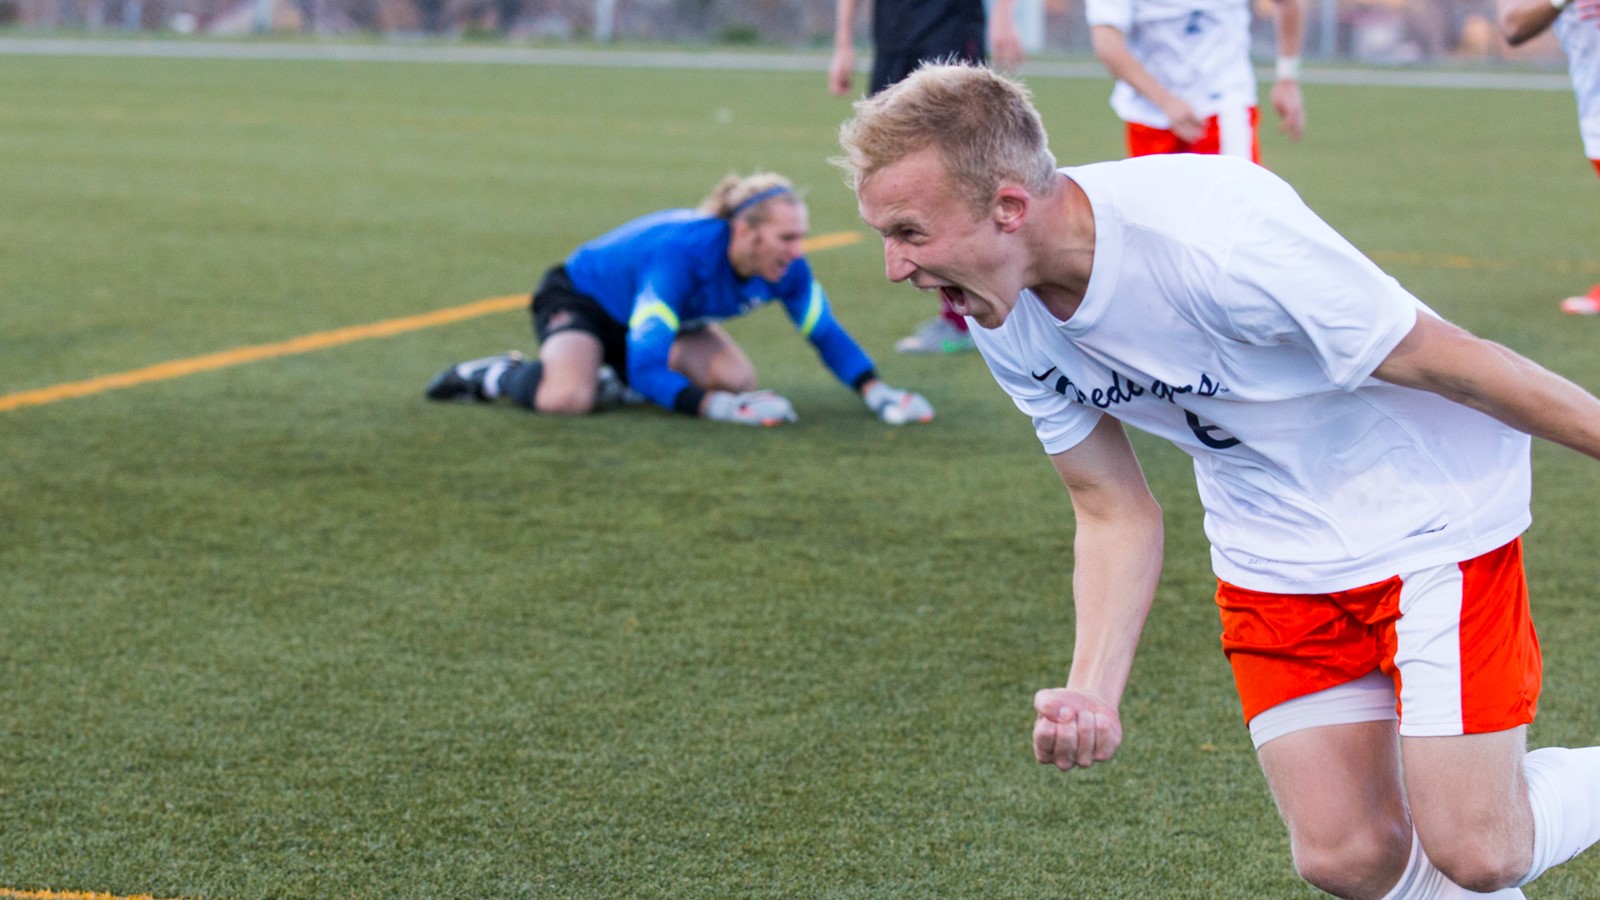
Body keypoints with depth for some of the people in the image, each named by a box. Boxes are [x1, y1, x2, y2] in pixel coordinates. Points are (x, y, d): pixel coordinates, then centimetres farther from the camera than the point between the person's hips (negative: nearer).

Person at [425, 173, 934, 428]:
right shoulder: (682, 253, -42)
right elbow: (646, 366, -43)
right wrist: (720, 409, -51)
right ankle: (500, 376, -4)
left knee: (737, 377, -18)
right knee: (568, 398, -38)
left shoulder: (785, 270, -22)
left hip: (645, 313, 8)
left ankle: (615, 383, 4)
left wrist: (876, 393, -20)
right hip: (578, 298, -8)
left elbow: (826, 334, -6)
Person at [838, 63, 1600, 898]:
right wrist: (1091, 694, -14)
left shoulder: (1214, 239, -34)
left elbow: (1448, 360, -23)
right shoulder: (1006, 323, -11)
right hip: (1274, 549, 6)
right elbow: (1115, 515, 0)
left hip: (1428, 509, -6)